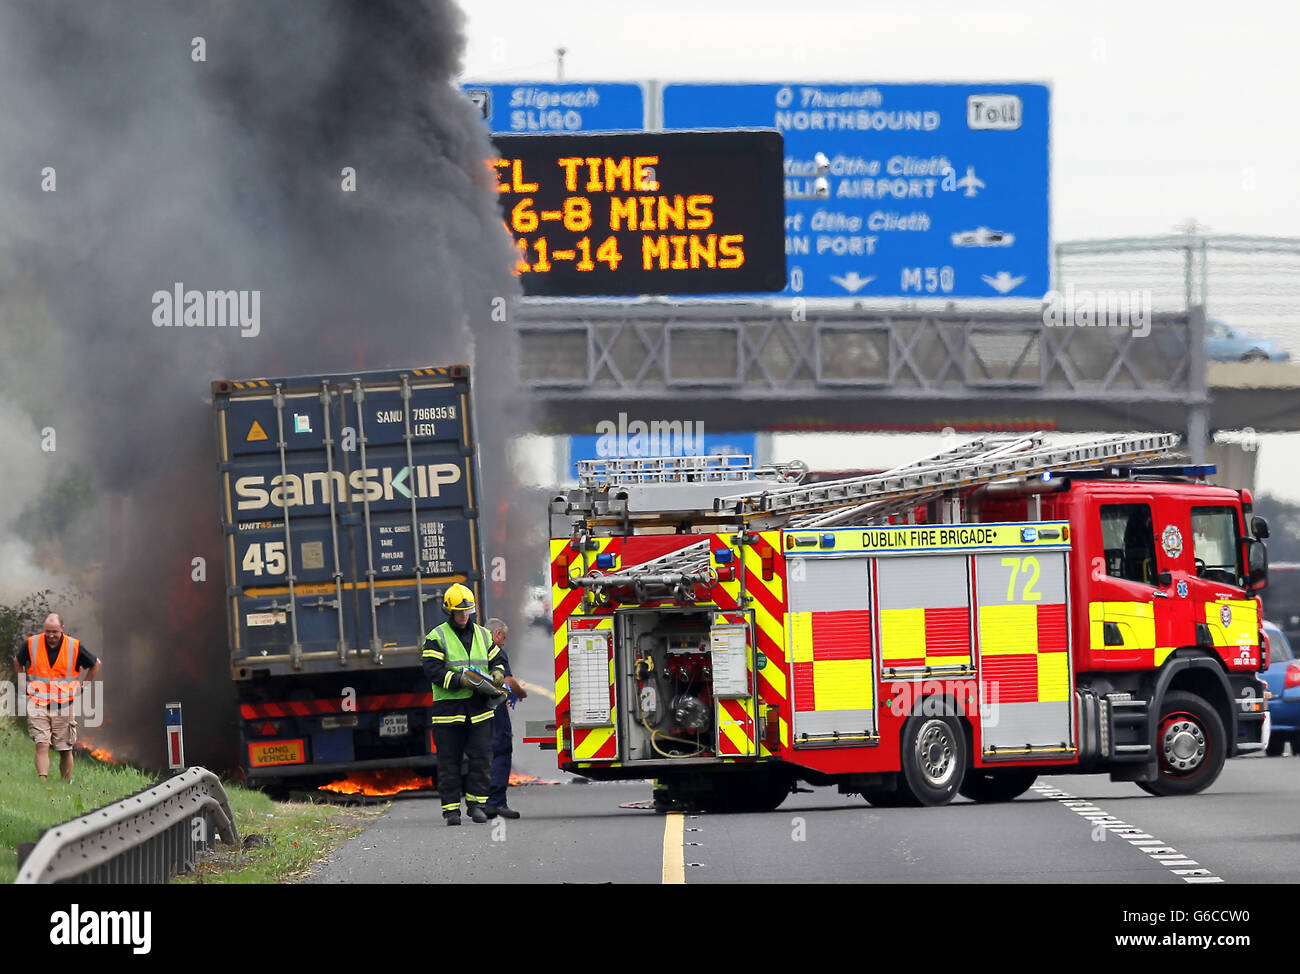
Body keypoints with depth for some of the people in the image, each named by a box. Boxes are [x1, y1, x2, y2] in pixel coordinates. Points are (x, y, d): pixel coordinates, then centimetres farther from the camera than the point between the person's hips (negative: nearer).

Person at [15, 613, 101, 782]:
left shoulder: (74, 646, -5)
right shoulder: (32, 644, -2)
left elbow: (96, 664, 12)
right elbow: (18, 662, 20)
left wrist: (82, 686, 10)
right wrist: (25, 683, 14)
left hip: (64, 705, 0)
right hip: (38, 704, 0)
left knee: (65, 749, 4)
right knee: (42, 745, -14)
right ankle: (43, 781, -20)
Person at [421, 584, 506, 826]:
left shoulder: (482, 635, 14)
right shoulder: (437, 638, -2)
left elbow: (496, 660, 22)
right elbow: (433, 671, -10)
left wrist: (497, 673, -1)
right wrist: (459, 680, -22)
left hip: (479, 707, 4)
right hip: (448, 709, -4)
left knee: (481, 757, -2)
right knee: (449, 761, 0)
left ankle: (476, 803, 8)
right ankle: (451, 808, 6)